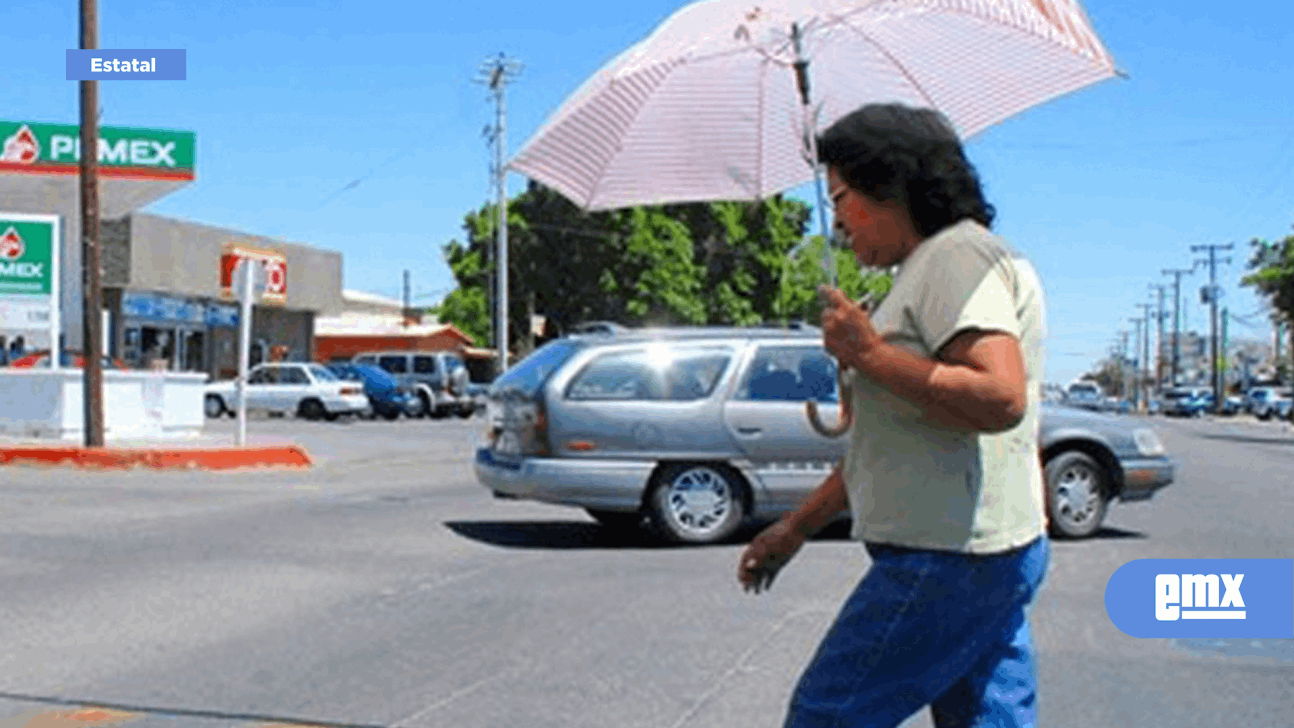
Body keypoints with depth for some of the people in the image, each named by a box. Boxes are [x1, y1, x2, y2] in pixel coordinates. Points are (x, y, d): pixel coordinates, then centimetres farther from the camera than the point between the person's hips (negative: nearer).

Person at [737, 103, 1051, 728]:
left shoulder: (958, 255, -12)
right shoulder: (925, 270, 21)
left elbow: (1000, 399, -27)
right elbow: (889, 437, 25)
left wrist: (868, 353, -18)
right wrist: (797, 526, 24)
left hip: (949, 560, -11)